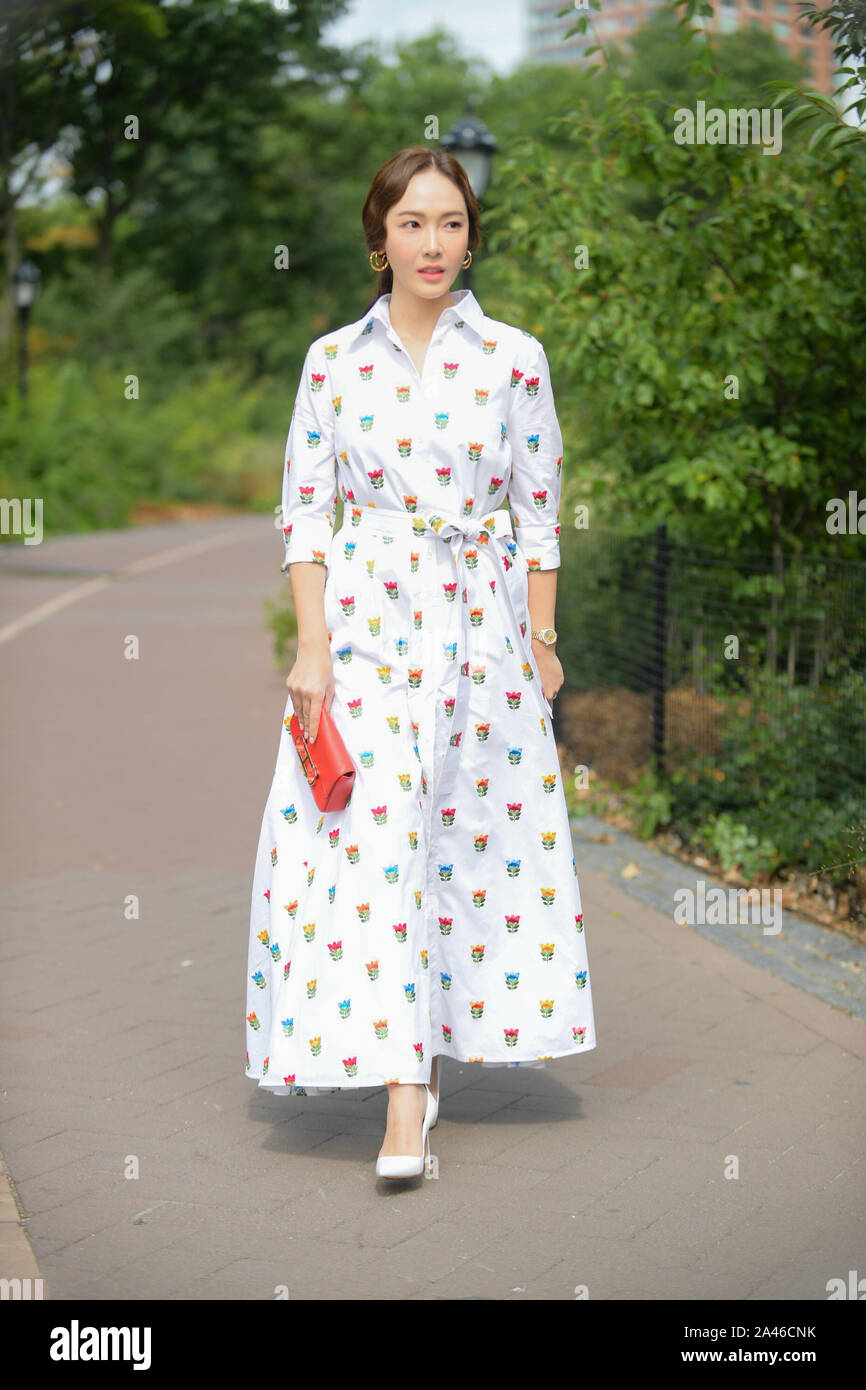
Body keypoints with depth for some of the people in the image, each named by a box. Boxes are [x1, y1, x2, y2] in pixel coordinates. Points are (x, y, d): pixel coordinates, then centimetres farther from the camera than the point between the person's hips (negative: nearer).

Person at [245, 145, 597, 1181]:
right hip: (362, 615, -1)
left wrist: (542, 641, 4)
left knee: (474, 839, 5)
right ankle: (404, 1098, -6)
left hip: (480, 620, 1)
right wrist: (312, 646, -6)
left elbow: (538, 513, 6)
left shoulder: (513, 358, 2)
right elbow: (305, 510, 2)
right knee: (373, 838, -9)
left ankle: (433, 1045, 25)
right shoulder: (333, 360, 3)